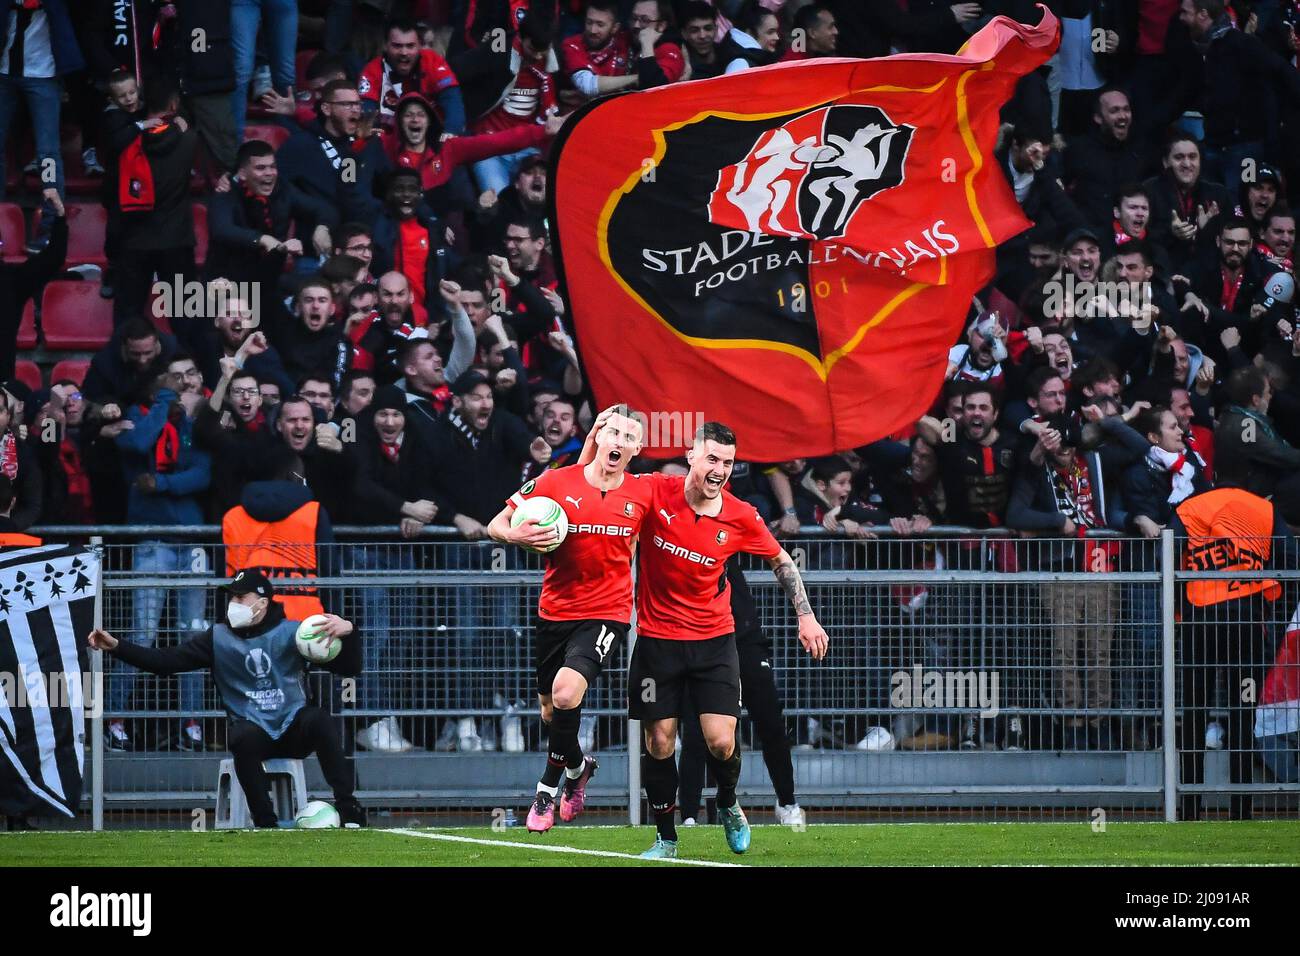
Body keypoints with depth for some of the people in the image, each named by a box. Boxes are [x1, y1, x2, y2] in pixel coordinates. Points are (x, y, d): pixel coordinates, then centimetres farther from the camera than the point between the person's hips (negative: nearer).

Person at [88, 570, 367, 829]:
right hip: (254, 731, 1)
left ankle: (347, 808, -33)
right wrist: (116, 646, -13)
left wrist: (348, 632, -27)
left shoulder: (291, 632, -2)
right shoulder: (219, 637, 3)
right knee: (243, 737, -35)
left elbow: (349, 669, -6)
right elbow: (166, 660, -2)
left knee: (317, 719, -33)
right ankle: (265, 823, -27)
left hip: (294, 731, 0)